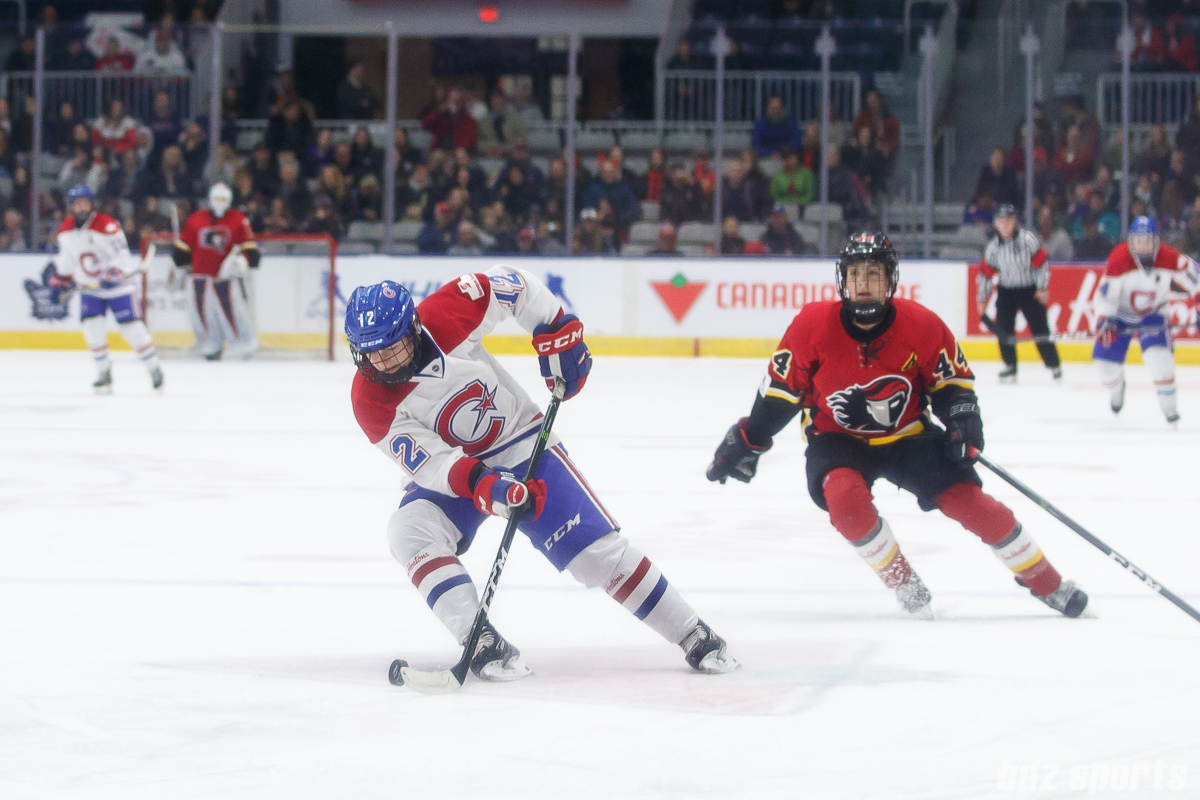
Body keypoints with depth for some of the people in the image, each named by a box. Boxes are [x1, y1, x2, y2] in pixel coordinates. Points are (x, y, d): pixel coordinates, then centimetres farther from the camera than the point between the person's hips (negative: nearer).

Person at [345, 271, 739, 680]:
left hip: (522, 445, -1)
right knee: (410, 532, -28)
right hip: (448, 472, 1)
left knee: (598, 549, -9)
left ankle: (693, 635, 3)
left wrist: (558, 331, -12)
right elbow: (431, 463, -27)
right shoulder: (372, 402, -22)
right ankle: (485, 645, -25)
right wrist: (484, 486, -42)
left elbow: (512, 284, -9)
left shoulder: (444, 317, -25)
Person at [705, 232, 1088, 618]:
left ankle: (1045, 581, 6)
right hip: (838, 439, -1)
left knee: (968, 499, -12)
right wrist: (748, 439, -2)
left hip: (908, 436, 1)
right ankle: (902, 582, -10)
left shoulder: (921, 325, -17)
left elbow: (952, 379, -1)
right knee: (844, 496, -32)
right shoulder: (812, 325, -19)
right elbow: (781, 387, -5)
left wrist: (963, 418, -18)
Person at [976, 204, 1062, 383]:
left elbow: (1041, 262, -11)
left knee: (1039, 327, -4)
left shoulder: (1027, 239, -15)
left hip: (1030, 290, -3)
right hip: (1006, 290, 3)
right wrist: (982, 299, 7)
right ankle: (1010, 367, 2)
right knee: (1003, 327, -9)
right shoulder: (993, 246, -4)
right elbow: (986, 273, 4)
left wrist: (1042, 288, -14)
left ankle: (1055, 366, 7)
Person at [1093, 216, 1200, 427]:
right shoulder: (1118, 258, -28)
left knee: (1158, 355, -22)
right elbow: (1106, 292, -24)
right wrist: (1104, 321, -32)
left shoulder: (1168, 258, -23)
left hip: (1153, 313, 0)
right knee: (1107, 360, -5)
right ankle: (1116, 386, 33)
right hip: (1120, 313, 0)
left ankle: (1169, 405, -6)